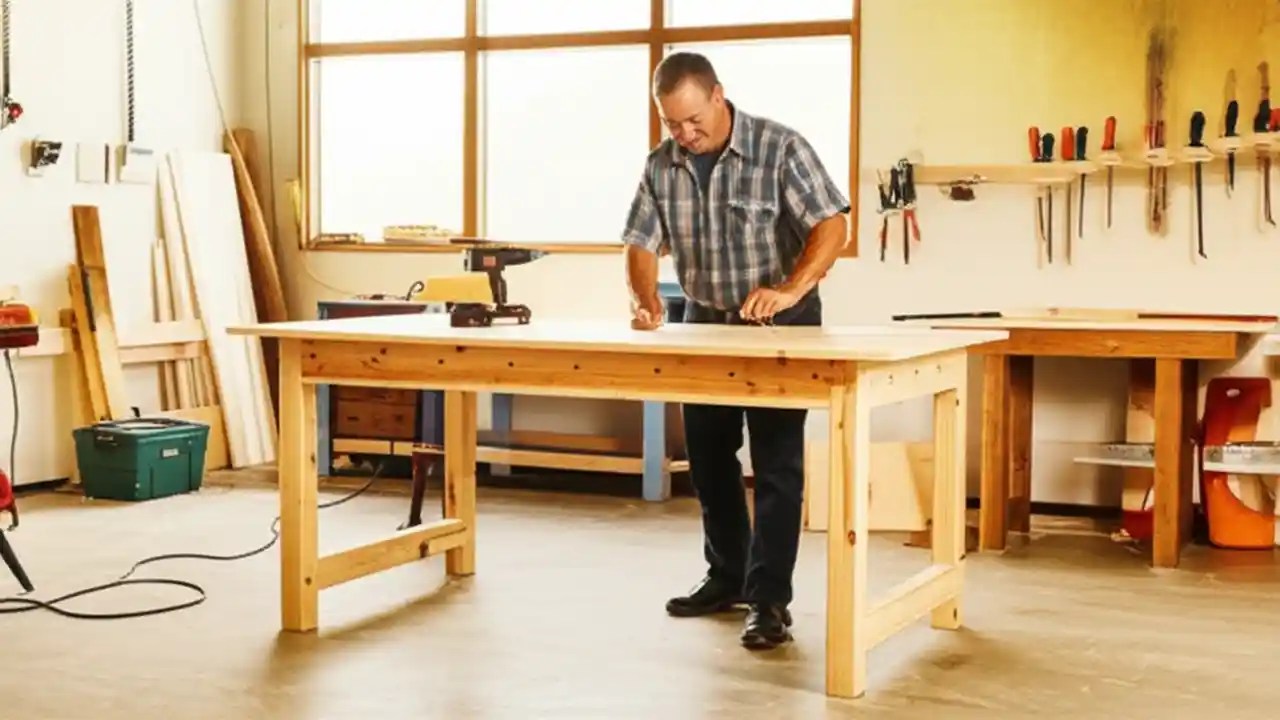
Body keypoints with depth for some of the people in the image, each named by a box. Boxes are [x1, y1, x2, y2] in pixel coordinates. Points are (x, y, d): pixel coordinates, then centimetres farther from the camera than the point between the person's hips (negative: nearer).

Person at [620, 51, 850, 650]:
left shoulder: (780, 147, -17)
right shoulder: (661, 165, -3)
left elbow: (831, 225, -22)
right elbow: (641, 244, -3)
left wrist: (790, 290, -35)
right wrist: (646, 301, -23)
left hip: (780, 325, -5)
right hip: (706, 322, 6)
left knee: (777, 463, -6)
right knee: (708, 457, 13)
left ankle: (768, 600, -2)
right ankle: (727, 577, 28)